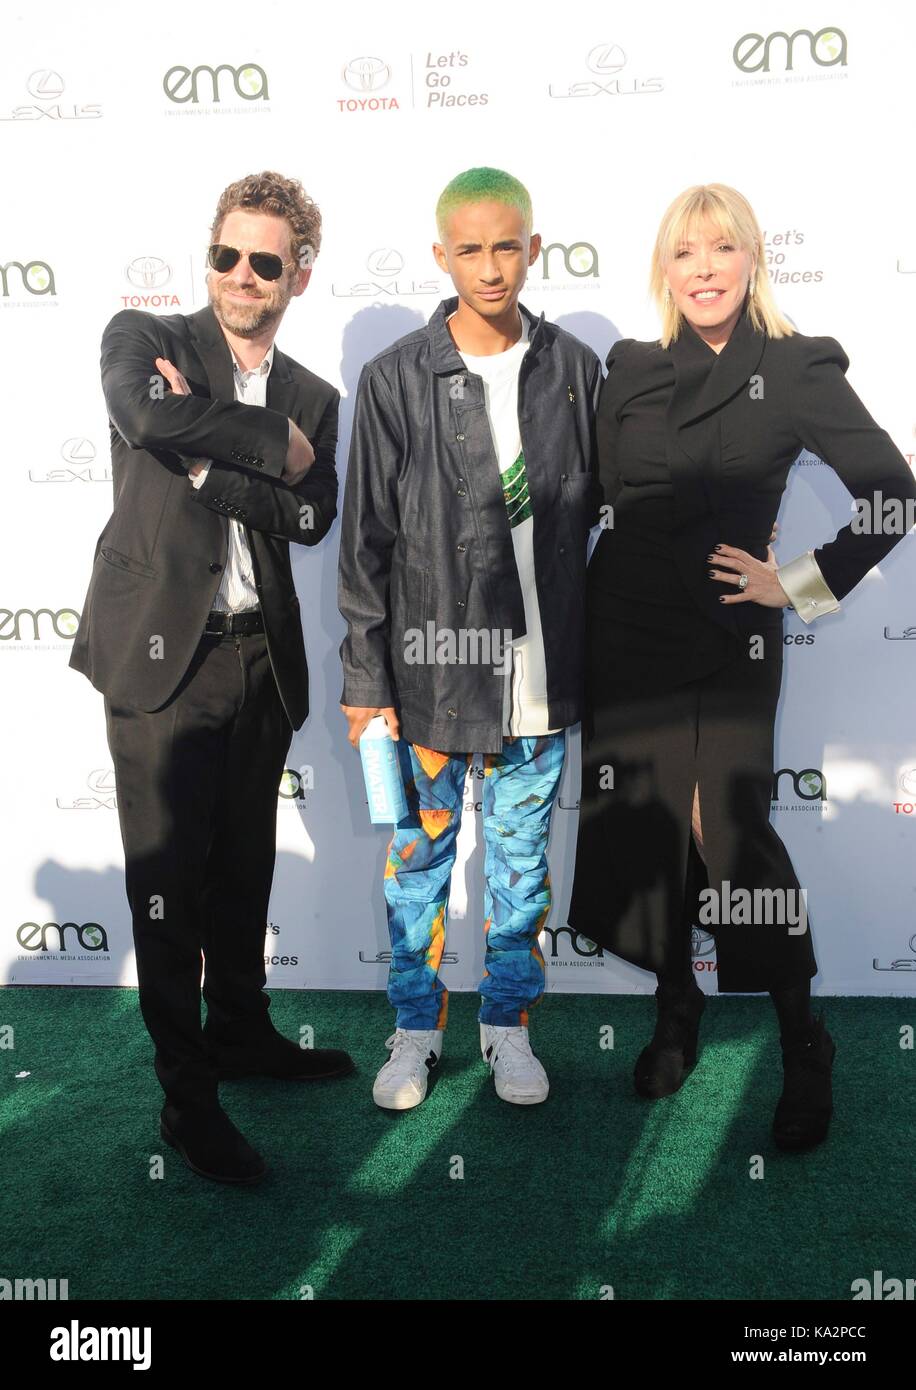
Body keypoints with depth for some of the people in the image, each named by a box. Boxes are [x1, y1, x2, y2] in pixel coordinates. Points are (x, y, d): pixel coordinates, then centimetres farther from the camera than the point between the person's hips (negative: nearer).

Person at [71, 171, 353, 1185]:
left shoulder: (312, 399, 13)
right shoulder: (143, 339, 2)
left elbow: (311, 515, -4)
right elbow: (149, 415, -22)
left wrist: (207, 465, -14)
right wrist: (274, 447, -12)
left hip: (260, 656, 5)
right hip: (159, 648, -4)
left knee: (245, 865, 16)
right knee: (168, 875, 1)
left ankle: (241, 1032, 36)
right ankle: (186, 1094, 13)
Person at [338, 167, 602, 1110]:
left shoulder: (575, 369, 3)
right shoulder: (395, 379, -4)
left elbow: (593, 503, 11)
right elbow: (367, 542, -3)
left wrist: (582, 636, 6)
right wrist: (365, 679, -5)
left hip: (542, 669, 2)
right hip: (433, 667, -1)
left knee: (521, 855, 13)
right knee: (420, 854, 10)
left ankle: (508, 1023, 31)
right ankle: (417, 1027, 29)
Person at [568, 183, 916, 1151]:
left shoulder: (798, 369, -2)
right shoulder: (629, 369, 8)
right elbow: (594, 496, 12)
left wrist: (802, 585, -6)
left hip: (731, 637, -3)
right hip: (625, 629, 4)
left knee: (732, 831, -9)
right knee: (638, 827, 8)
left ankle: (803, 1045, 12)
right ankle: (676, 1008, 30)